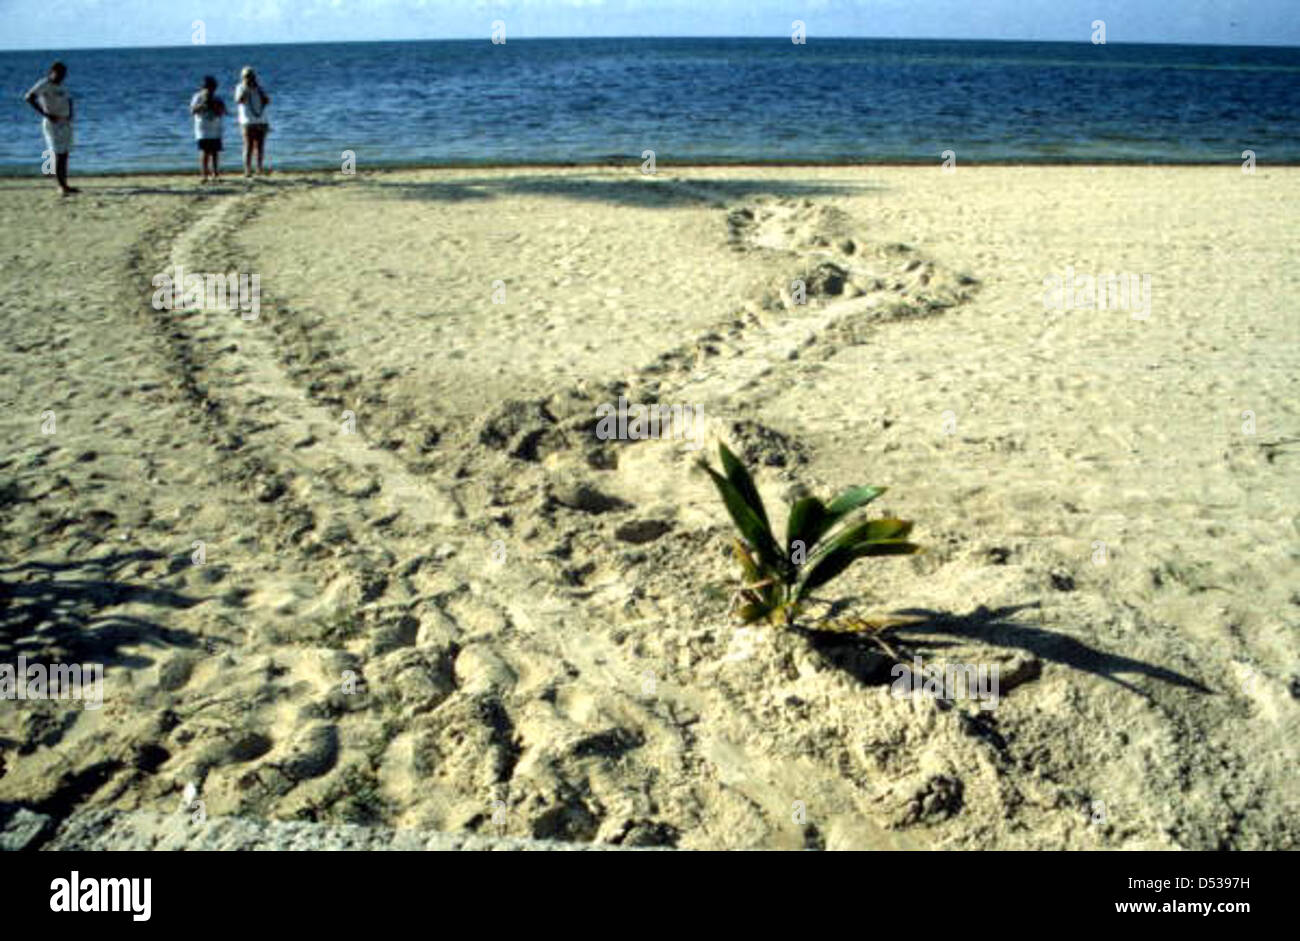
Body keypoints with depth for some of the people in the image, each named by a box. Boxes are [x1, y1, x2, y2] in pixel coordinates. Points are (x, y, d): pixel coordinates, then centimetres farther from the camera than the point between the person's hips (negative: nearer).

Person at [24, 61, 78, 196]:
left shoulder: (62, 86, 13)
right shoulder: (44, 85, -9)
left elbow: (69, 99, 27)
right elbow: (29, 98, -19)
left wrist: (70, 114, 8)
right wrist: (46, 114, -22)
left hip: (65, 123, 8)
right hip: (52, 123, -7)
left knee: (64, 154, 8)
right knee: (58, 153, -9)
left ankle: (64, 185, 12)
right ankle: (61, 186, -8)